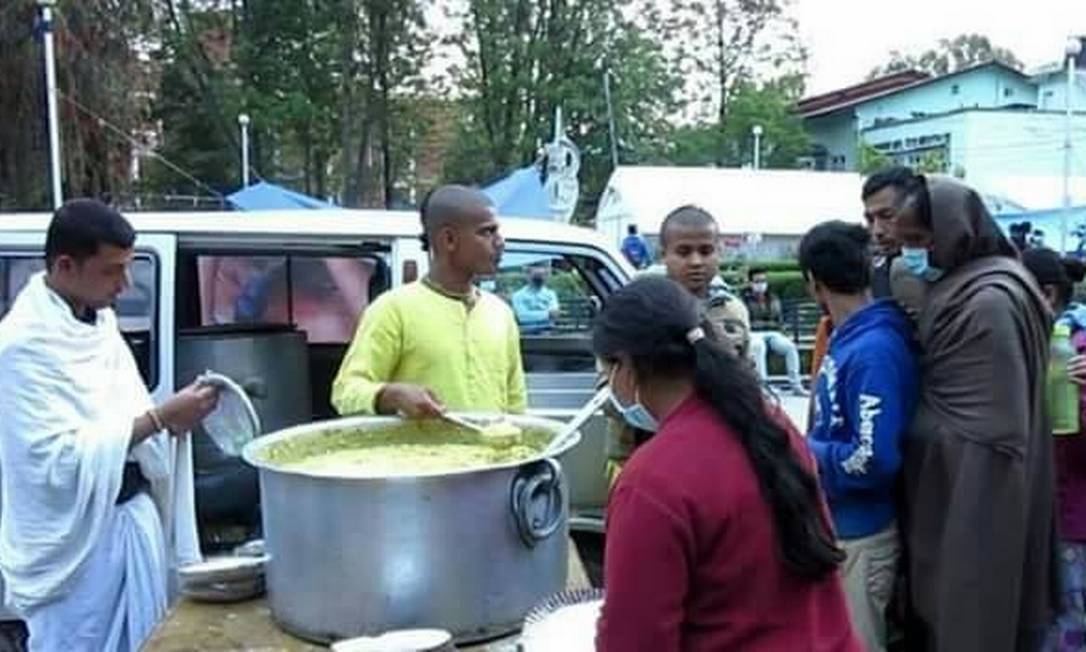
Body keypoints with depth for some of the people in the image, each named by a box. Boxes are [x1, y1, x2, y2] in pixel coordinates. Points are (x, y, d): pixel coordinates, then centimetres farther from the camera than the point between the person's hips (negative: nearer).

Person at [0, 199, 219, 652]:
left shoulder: (100, 317, 5)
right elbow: (60, 459, -24)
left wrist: (173, 415, -1)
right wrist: (160, 418, -25)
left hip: (134, 515, 8)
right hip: (75, 538, -8)